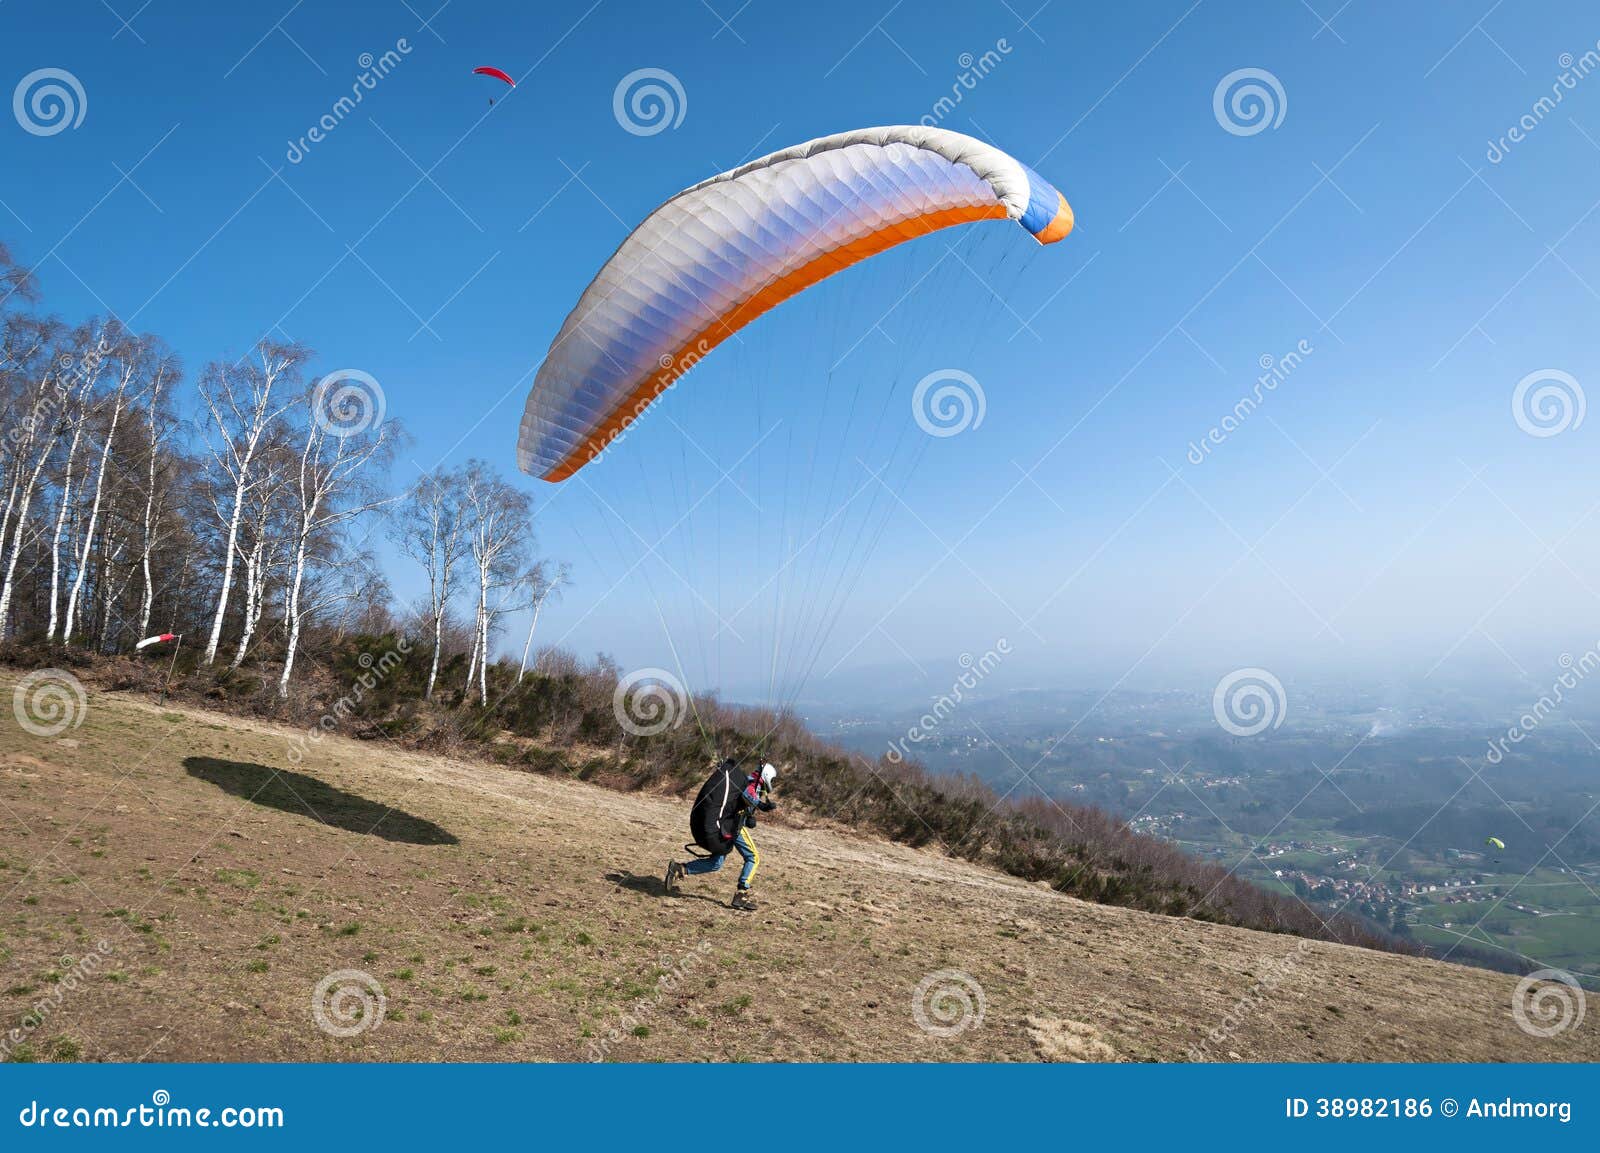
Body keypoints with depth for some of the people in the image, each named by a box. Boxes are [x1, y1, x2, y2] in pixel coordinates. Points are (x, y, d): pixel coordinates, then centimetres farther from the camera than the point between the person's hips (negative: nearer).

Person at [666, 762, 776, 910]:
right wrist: (761, 805, -37)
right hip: (735, 825, -9)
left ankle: (679, 869, 6)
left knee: (716, 862, 11)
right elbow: (746, 794, -28)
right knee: (753, 858, -3)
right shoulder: (755, 782, -5)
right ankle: (741, 895, -9)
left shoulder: (748, 781, 24)